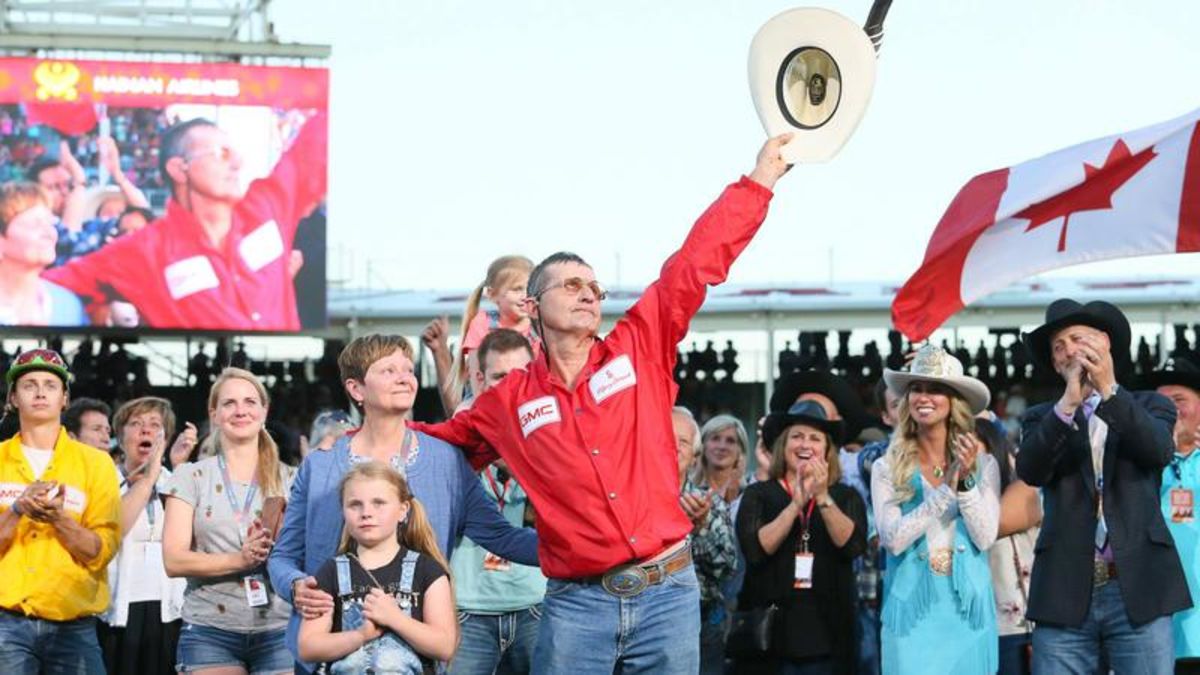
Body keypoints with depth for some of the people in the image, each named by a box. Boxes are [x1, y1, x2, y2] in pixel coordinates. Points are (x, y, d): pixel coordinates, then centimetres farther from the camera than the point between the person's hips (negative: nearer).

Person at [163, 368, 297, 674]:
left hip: (279, 629, 1)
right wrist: (240, 559, -18)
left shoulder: (289, 479, 10)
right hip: (209, 630, -1)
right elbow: (174, 560, -4)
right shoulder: (191, 477, 6)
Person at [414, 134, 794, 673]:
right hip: (578, 603, -1)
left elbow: (696, 265, 5)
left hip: (668, 592, 1)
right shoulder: (509, 402, 9)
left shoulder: (640, 351, 6)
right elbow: (447, 438, 27)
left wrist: (758, 181, 5)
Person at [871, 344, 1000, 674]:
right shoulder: (887, 469, 2)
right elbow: (893, 539, -9)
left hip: (968, 609, 1)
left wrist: (966, 482, -15)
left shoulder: (983, 464, 4)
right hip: (911, 610, -1)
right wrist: (946, 489, -15)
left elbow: (985, 538, -3)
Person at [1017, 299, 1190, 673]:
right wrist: (1068, 403, -17)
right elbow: (1031, 471, -6)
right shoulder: (1041, 418, 14)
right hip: (1064, 592, 1)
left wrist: (1110, 390, -19)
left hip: (1139, 588, -1)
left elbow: (1159, 451, -8)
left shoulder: (1149, 406, 13)